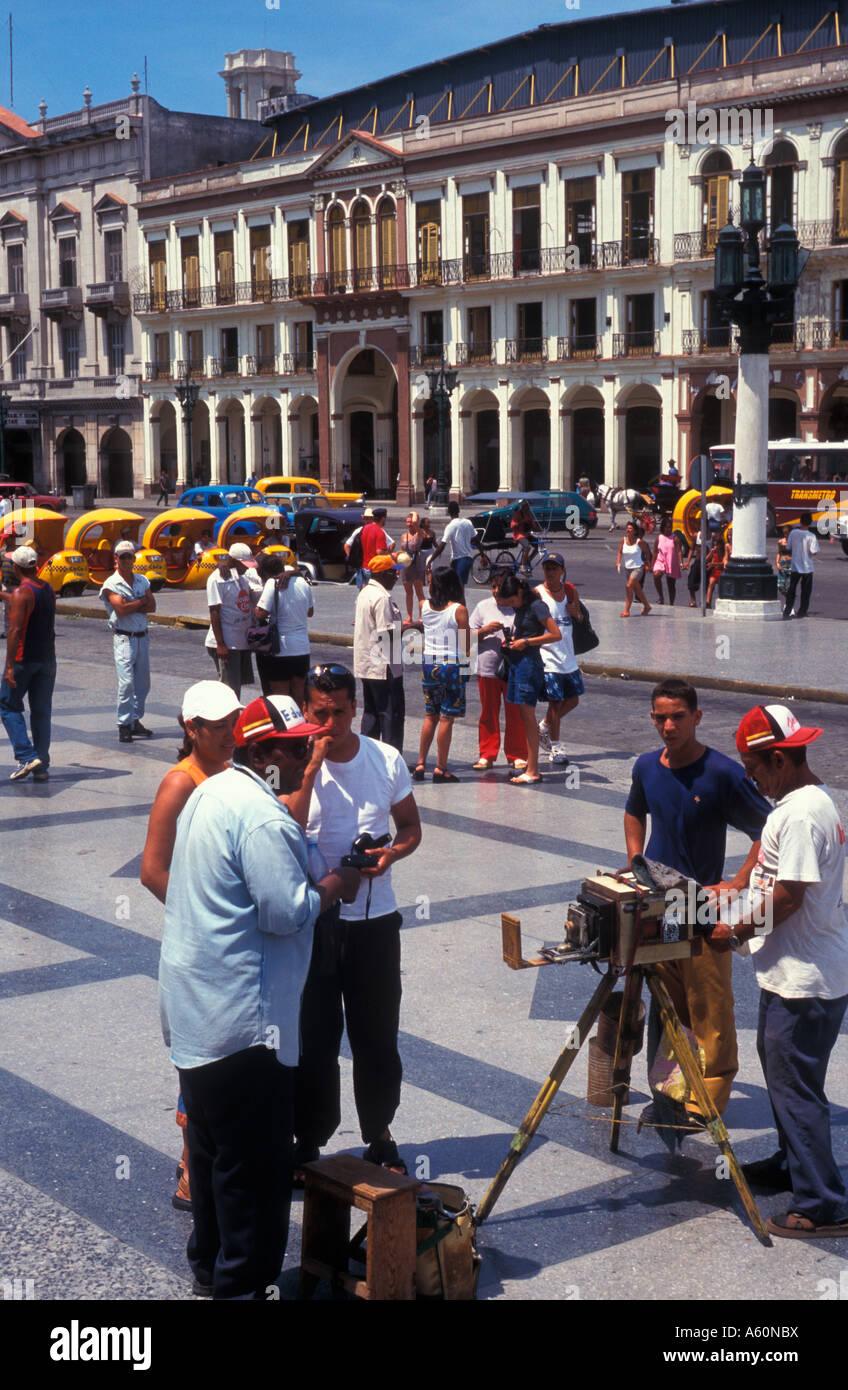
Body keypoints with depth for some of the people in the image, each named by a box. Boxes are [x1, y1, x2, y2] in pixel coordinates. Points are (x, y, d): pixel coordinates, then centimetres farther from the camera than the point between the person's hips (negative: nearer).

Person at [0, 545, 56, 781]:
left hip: (24, 659, -6)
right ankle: (41, 767, 9)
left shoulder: (20, 593, -14)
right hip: (47, 659, 6)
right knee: (42, 711, 9)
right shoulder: (48, 590, 8)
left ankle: (27, 757, -8)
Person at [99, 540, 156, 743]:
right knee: (127, 683, -13)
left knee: (143, 684, 9)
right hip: (124, 637, -6)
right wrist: (141, 602, -4)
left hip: (142, 637, 6)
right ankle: (124, 725, -10)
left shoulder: (142, 580, 13)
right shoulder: (111, 584, -4)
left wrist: (131, 607, -11)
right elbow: (121, 610, -17)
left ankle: (135, 721, 19)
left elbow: (152, 606, 2)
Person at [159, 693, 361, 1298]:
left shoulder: (212, 792, 11)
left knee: (212, 1144, 21)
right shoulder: (262, 818, -22)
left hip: (196, 1008, 11)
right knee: (255, 1158, 0)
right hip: (242, 1016, -11)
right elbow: (286, 912, -24)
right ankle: (242, 1282, 9)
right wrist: (330, 887, -7)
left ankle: (210, 1264, 34)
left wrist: (312, 876, 11)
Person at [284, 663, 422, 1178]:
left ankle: (380, 1136, 30)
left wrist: (392, 853, -10)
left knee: (378, 1036, 12)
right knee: (313, 1040, 5)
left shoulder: (387, 761, 1)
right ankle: (308, 1144, 20)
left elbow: (411, 827, 12)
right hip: (314, 919, -2)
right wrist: (311, 768, -23)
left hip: (375, 918, 2)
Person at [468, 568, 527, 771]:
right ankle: (487, 755, 15)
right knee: (488, 714, 7)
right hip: (487, 669, 2)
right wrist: (485, 630, -11)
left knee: (515, 715, 2)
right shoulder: (483, 607, 7)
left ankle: (516, 755, 12)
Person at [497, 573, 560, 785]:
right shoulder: (521, 608, 14)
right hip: (517, 663, 9)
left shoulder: (536, 606, -12)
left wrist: (526, 642, -15)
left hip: (529, 663, -9)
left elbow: (556, 634, -15)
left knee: (528, 716, -8)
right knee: (525, 717, 9)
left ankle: (532, 772, -6)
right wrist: (512, 641, 7)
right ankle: (532, 768, 14)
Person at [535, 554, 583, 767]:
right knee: (555, 702, -3)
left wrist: (575, 613, -4)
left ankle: (543, 727, 34)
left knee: (573, 699, 13)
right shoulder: (537, 593, -9)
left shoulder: (570, 590, 6)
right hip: (548, 656, -6)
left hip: (568, 656, 6)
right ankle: (555, 747, 11)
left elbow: (579, 619, 17)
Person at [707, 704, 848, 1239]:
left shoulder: (801, 815, -23)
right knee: (778, 1065, 24)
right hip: (791, 972, 11)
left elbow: (788, 898, -24)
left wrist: (738, 932, -13)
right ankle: (792, 1165, 39)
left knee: (795, 1085, -4)